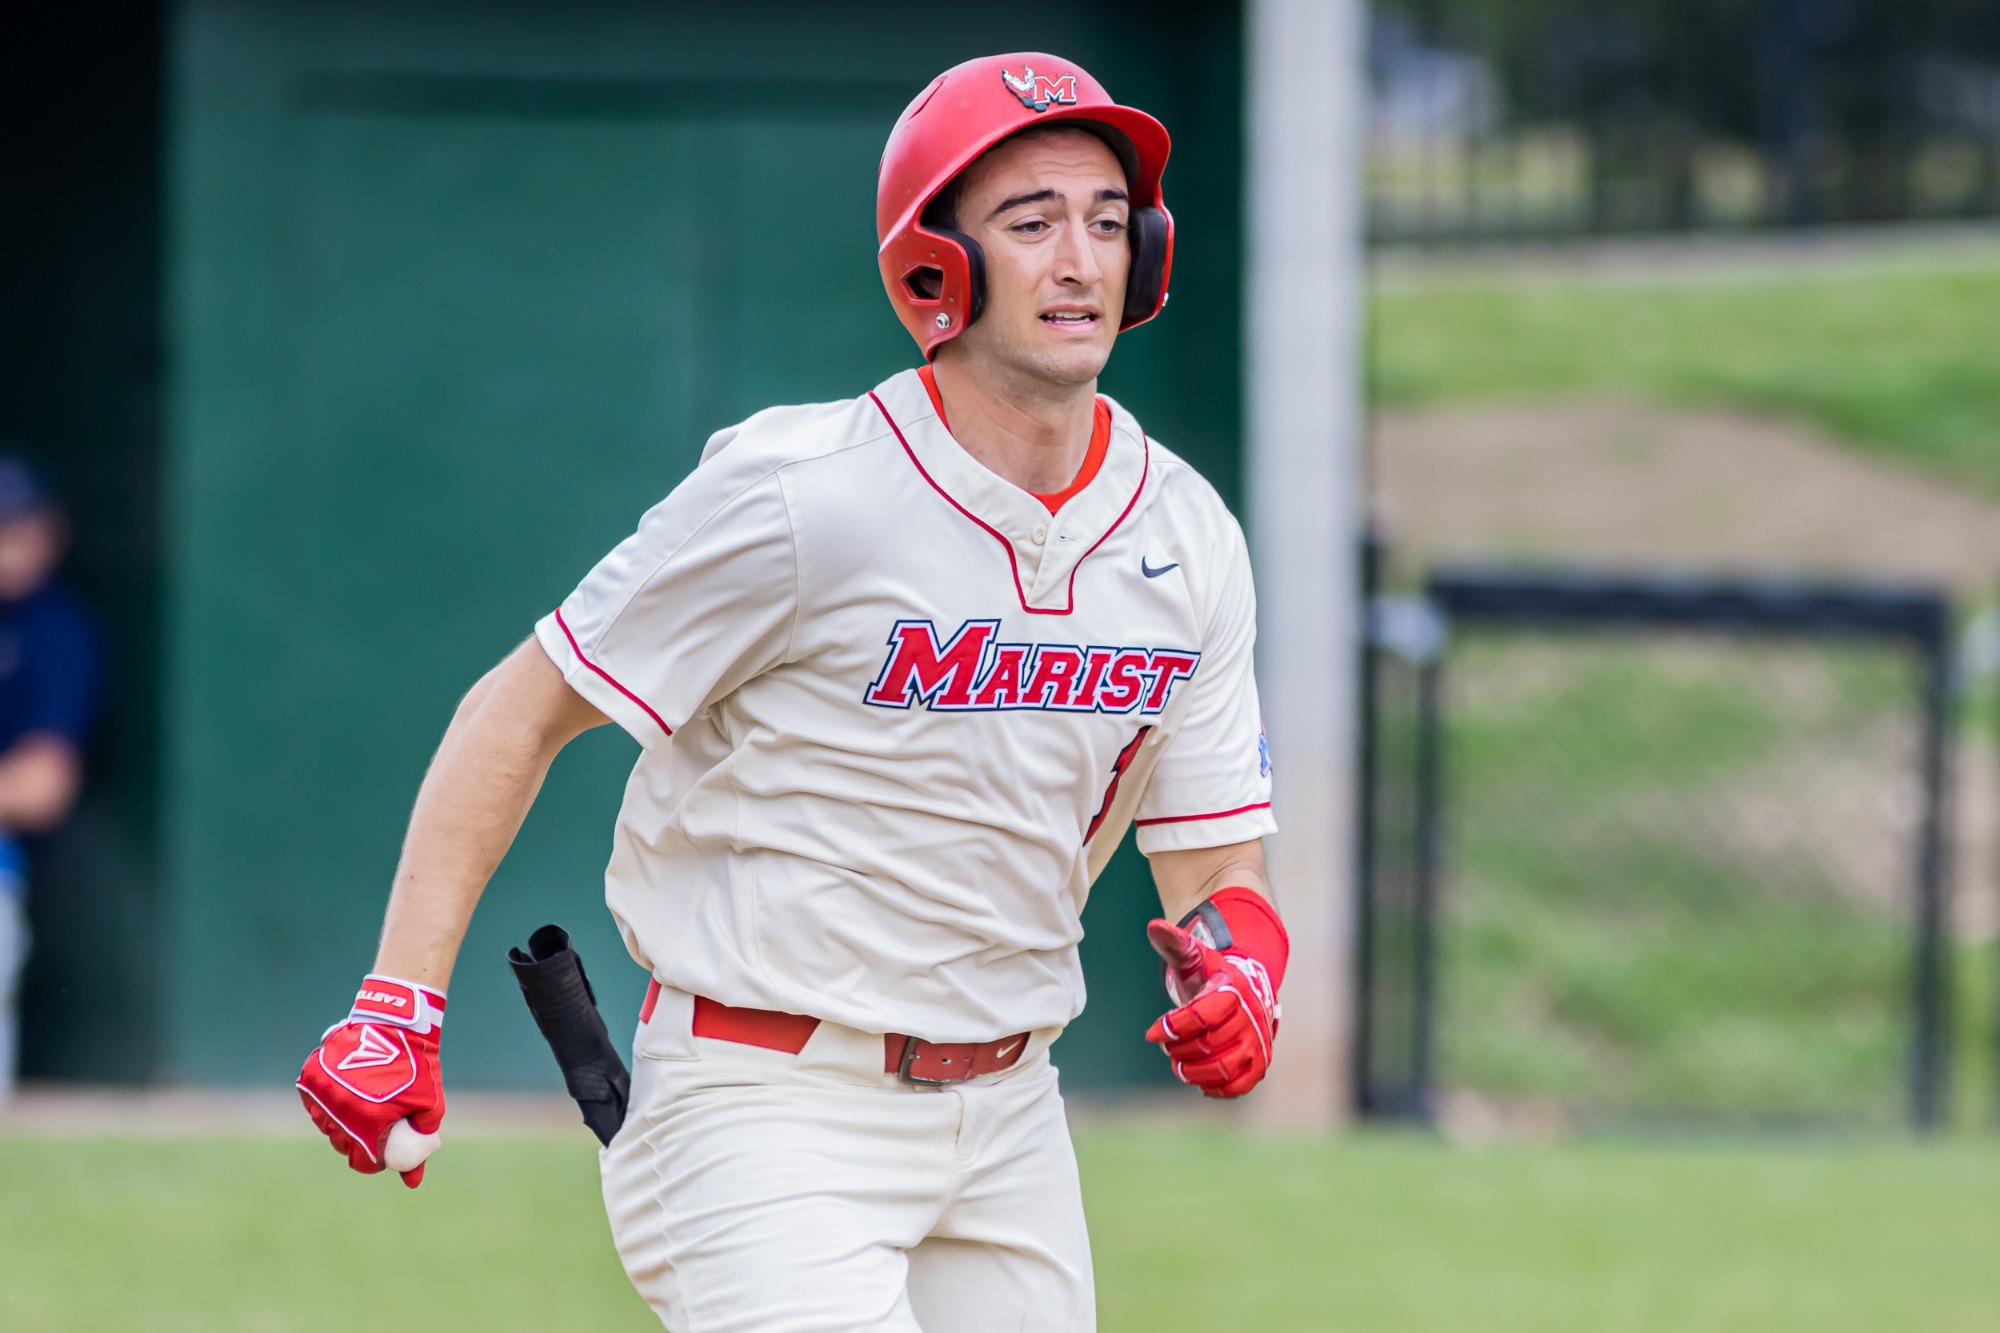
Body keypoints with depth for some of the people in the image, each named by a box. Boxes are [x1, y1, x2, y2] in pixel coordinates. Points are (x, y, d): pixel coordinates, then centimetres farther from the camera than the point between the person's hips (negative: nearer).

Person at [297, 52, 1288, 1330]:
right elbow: (519, 712, -9)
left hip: (1005, 1122, 7)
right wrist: (397, 1009, -16)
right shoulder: (794, 499, -15)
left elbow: (1220, 863, 10)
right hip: (764, 1116, -7)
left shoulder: (1188, 541, 3)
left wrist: (1240, 972, -15)